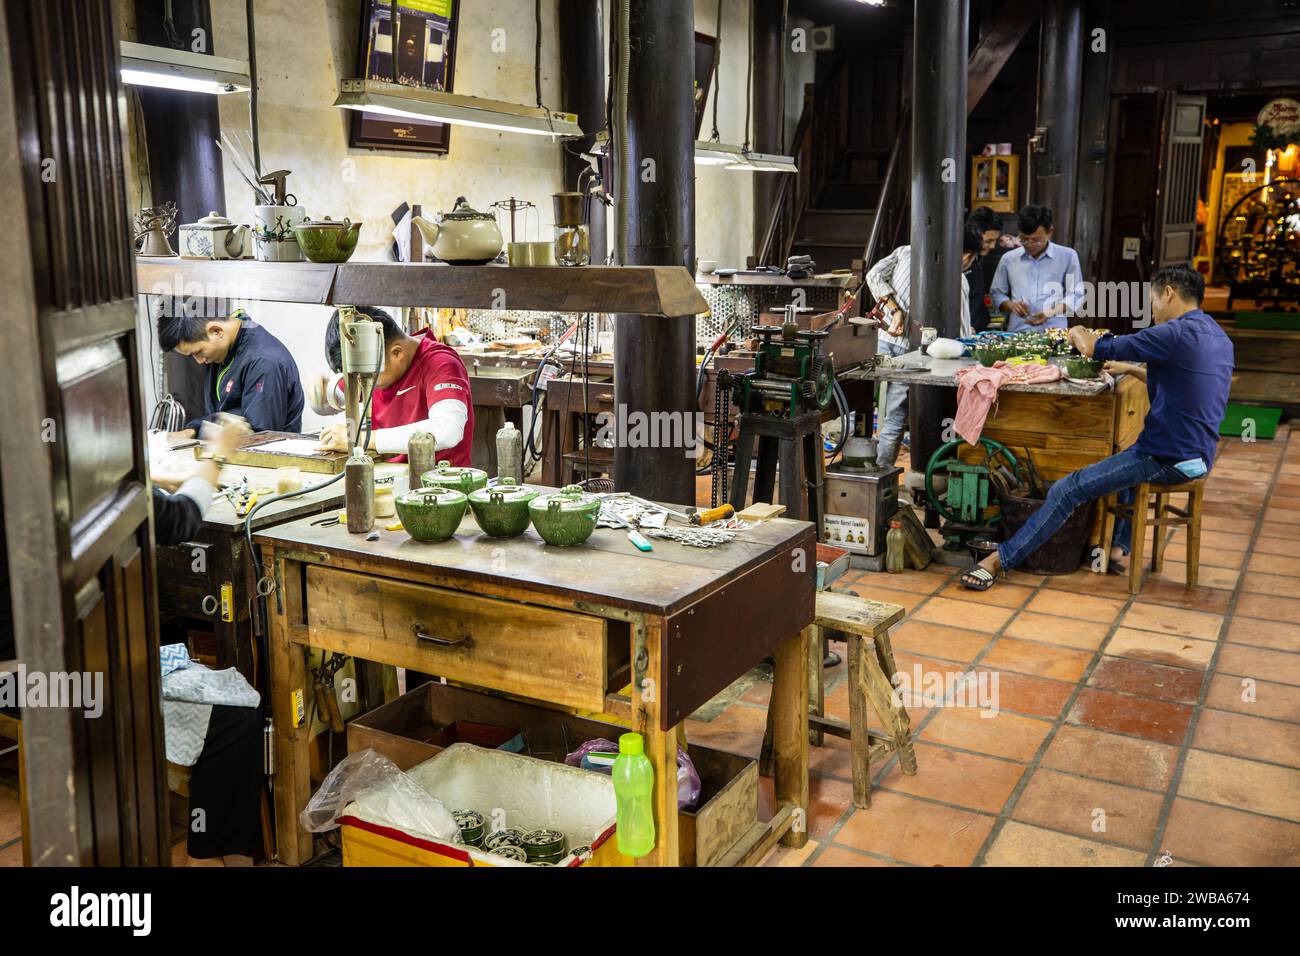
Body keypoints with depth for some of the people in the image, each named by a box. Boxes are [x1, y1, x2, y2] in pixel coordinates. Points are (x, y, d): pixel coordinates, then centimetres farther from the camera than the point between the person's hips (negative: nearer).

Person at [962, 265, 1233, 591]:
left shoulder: (1178, 333, -18)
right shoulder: (1218, 336, 13)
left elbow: (1094, 348, -15)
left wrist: (1078, 332, 6)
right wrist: (1131, 368, 22)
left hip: (1169, 459, -9)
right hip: (1197, 454, 9)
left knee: (1069, 490, -8)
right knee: (1129, 456, 38)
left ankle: (1000, 560, -7)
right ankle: (1118, 547, 31)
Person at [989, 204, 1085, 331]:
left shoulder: (1068, 256, 9)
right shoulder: (1008, 259, 13)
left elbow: (1076, 295, 8)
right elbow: (997, 293, 19)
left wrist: (1051, 312, -8)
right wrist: (1010, 305, -2)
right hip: (1017, 332, 1)